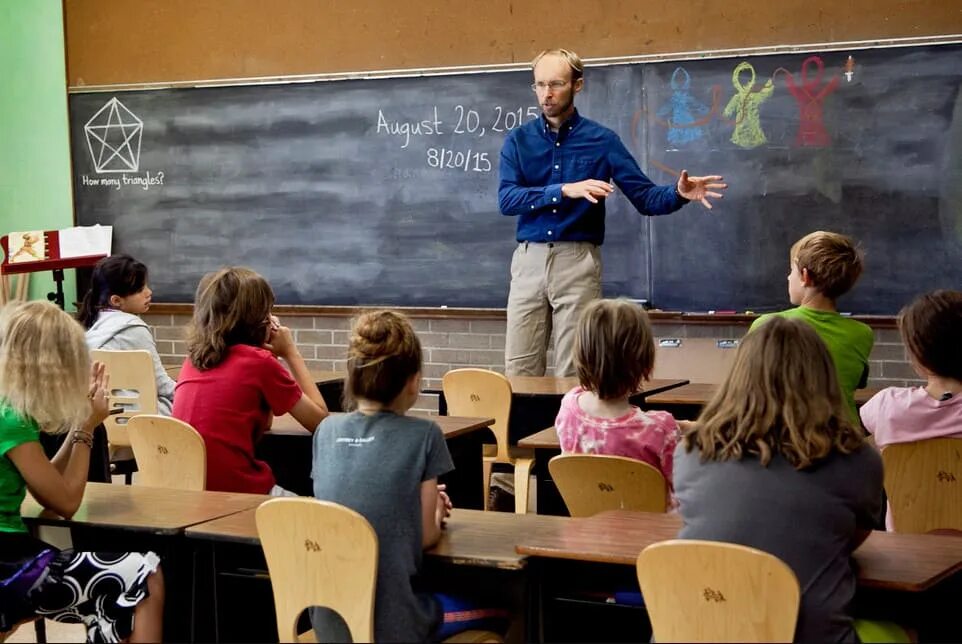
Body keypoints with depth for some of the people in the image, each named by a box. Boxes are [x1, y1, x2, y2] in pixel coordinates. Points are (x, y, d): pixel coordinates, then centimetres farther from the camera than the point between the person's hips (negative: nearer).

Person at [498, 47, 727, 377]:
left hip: (577, 262, -1)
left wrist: (678, 194, -21)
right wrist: (565, 190, -20)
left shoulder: (602, 140, 3)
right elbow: (506, 199, -8)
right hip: (528, 261, 2)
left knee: (574, 373, -1)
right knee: (519, 372, 2)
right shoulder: (518, 140, 6)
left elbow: (645, 197, 0)